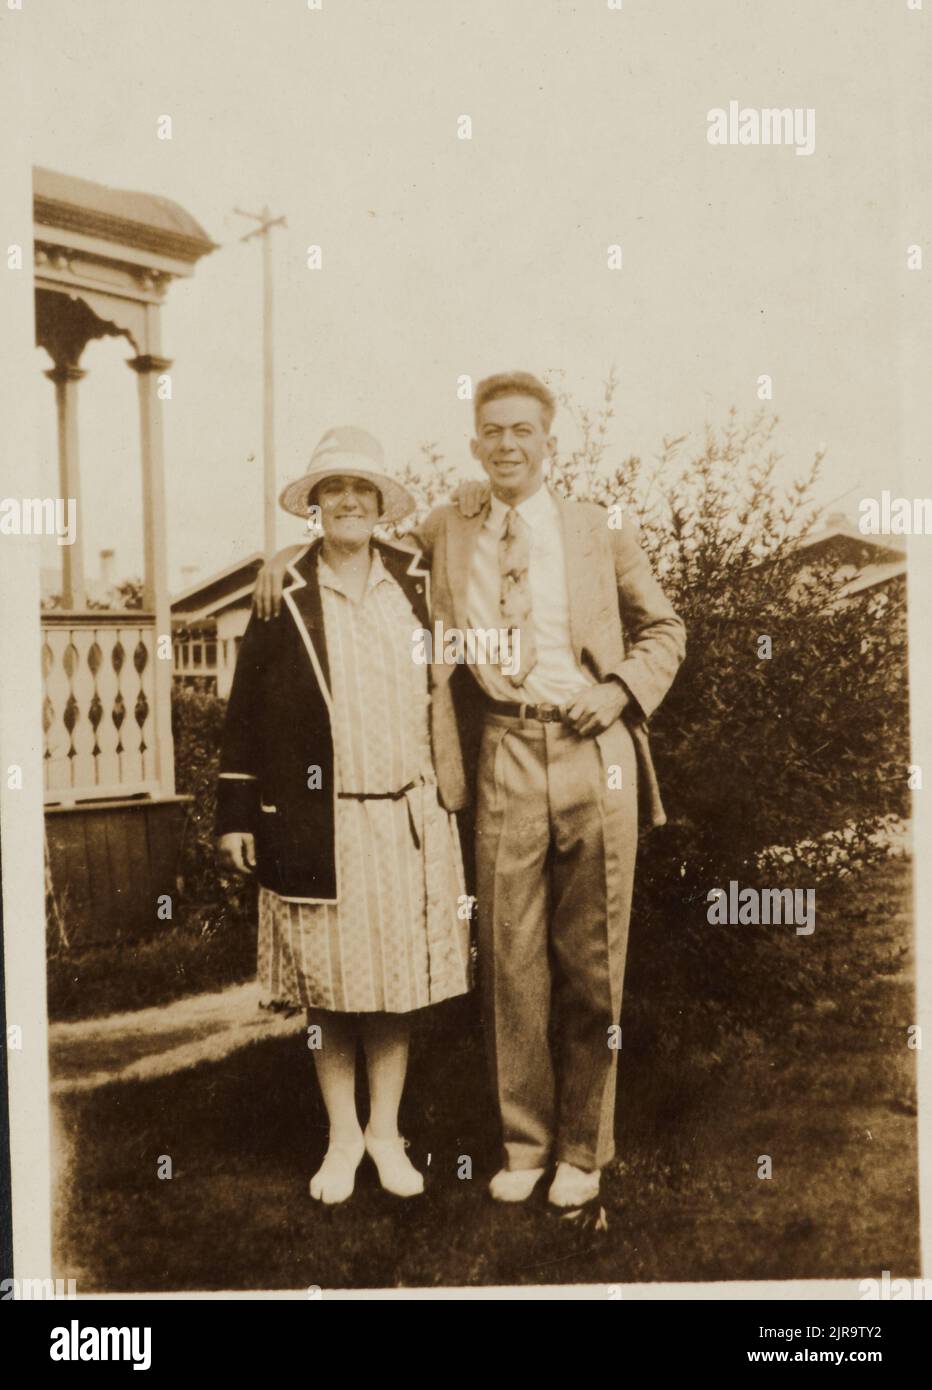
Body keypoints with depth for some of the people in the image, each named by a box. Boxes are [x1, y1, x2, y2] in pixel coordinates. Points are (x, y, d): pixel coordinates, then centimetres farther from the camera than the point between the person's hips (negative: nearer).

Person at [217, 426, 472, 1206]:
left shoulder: (418, 584, 5)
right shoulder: (286, 597, -1)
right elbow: (247, 712, 0)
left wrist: (454, 787, 8)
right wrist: (237, 814, -2)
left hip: (409, 819, 2)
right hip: (319, 824, -1)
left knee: (399, 978, 8)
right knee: (328, 984, 7)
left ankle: (386, 1132, 26)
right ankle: (343, 1135, 25)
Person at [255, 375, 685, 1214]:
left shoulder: (603, 531, 10)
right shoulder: (447, 532, 12)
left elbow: (663, 629, 16)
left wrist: (620, 693, -2)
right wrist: (291, 554, 8)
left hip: (594, 755, 0)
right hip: (506, 758, 1)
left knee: (592, 962, 5)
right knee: (512, 961, 4)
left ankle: (584, 1150, 20)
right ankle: (524, 1141, 21)